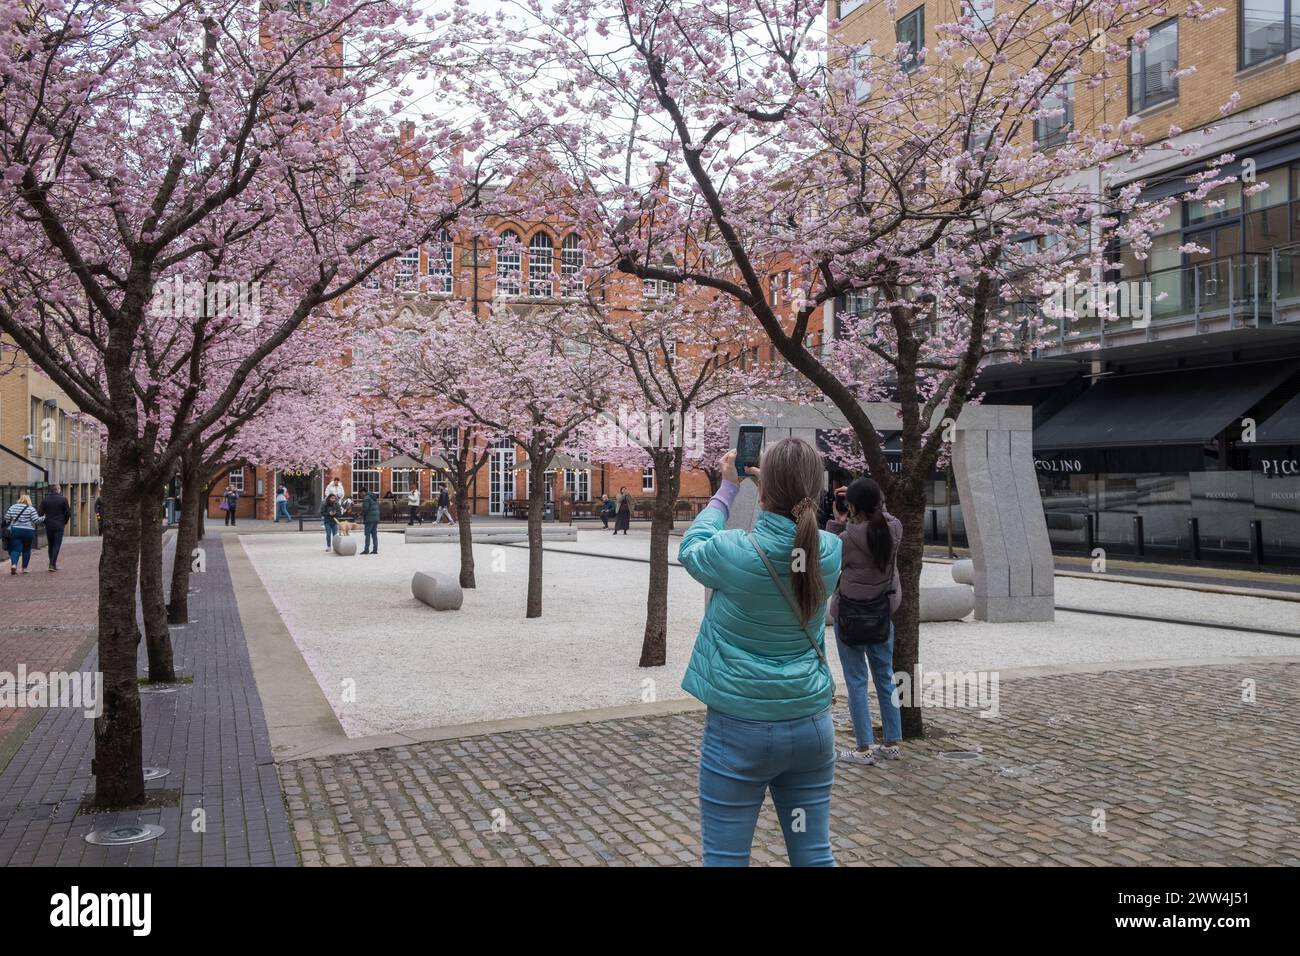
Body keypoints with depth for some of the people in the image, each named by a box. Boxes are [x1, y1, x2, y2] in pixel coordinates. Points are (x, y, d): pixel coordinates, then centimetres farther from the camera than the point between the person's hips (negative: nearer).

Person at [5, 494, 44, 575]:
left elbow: (6, 519, 7)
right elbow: (36, 520, -10)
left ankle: (14, 564, -23)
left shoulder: (12, 507, 7)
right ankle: (24, 568, 11)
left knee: (15, 549, 0)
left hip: (14, 531, 2)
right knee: (26, 550, 8)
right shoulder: (31, 509, -4)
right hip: (28, 531, -2)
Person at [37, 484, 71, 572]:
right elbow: (68, 513, -4)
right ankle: (53, 564, -11)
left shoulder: (44, 499, 1)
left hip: (48, 525, 3)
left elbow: (40, 513, -3)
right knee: (57, 545, -1)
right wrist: (65, 522, 12)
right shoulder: (63, 499, -6)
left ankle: (52, 564, 18)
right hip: (59, 526, -3)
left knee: (50, 545, 14)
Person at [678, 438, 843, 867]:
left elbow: (691, 549, 5)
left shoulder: (734, 552, -17)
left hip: (739, 729, -4)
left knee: (725, 858, 8)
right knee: (814, 855, 14)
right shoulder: (830, 551, -6)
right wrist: (783, 483, 13)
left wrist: (727, 487, 12)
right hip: (811, 725, 4)